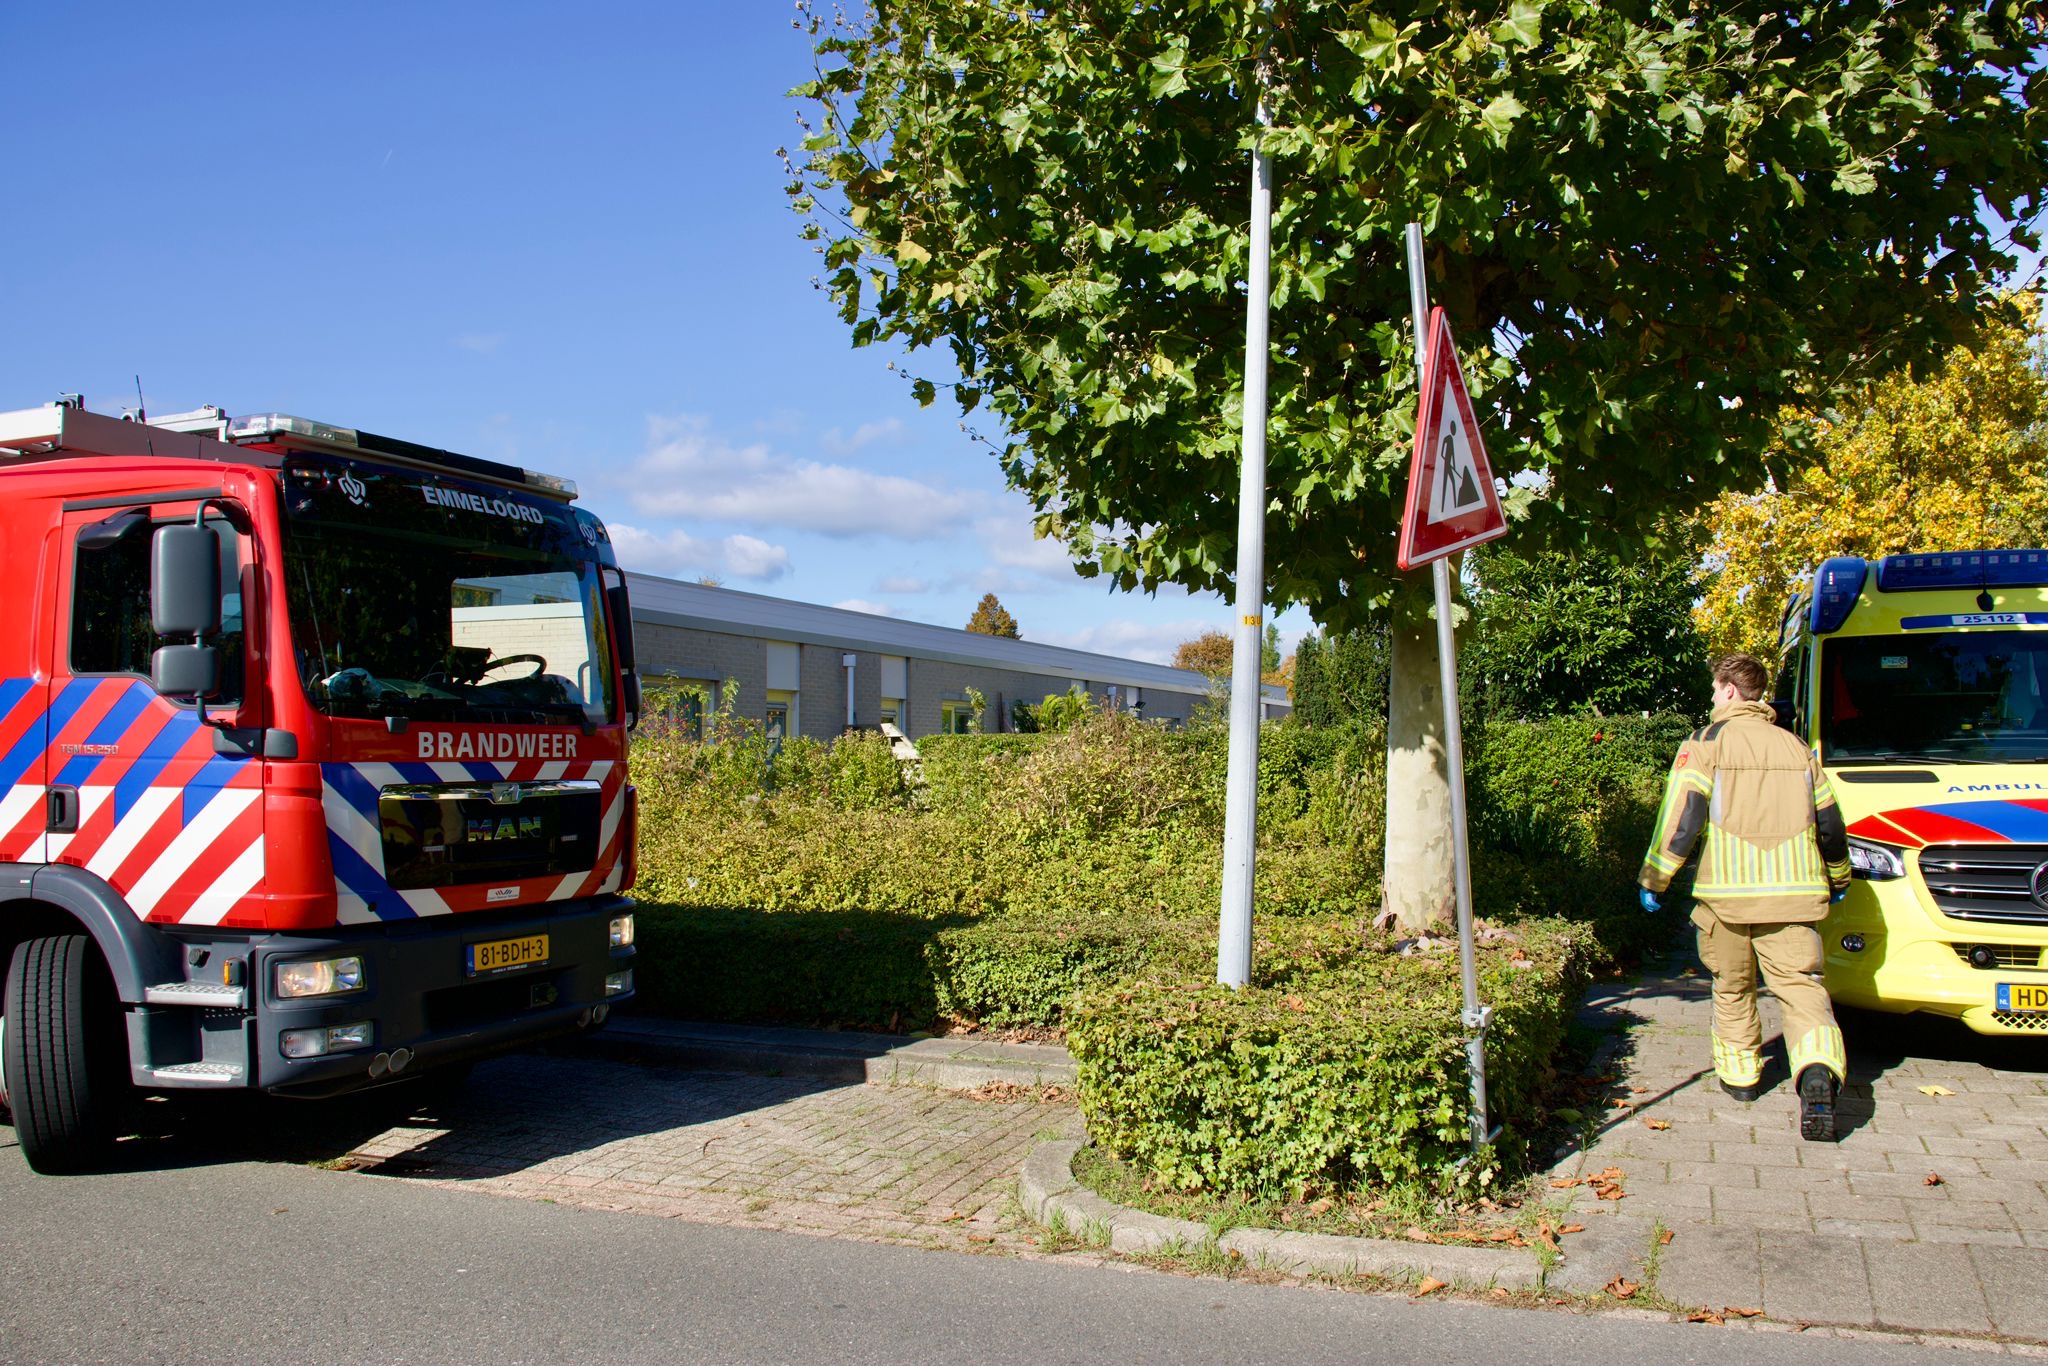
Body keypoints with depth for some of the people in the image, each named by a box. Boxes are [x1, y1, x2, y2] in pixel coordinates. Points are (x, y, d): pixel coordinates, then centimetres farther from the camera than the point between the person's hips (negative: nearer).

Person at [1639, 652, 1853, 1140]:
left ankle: (1739, 1074, 26)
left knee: (1732, 988, 16)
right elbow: (1829, 824, 17)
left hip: (1727, 890, -2)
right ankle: (1818, 1071, -25)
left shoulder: (1706, 743, 0)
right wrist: (1838, 879, 33)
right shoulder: (1795, 747, 13)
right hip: (1793, 892, 2)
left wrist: (1653, 879, -1)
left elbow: (1681, 819, -9)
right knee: (1801, 984, -2)